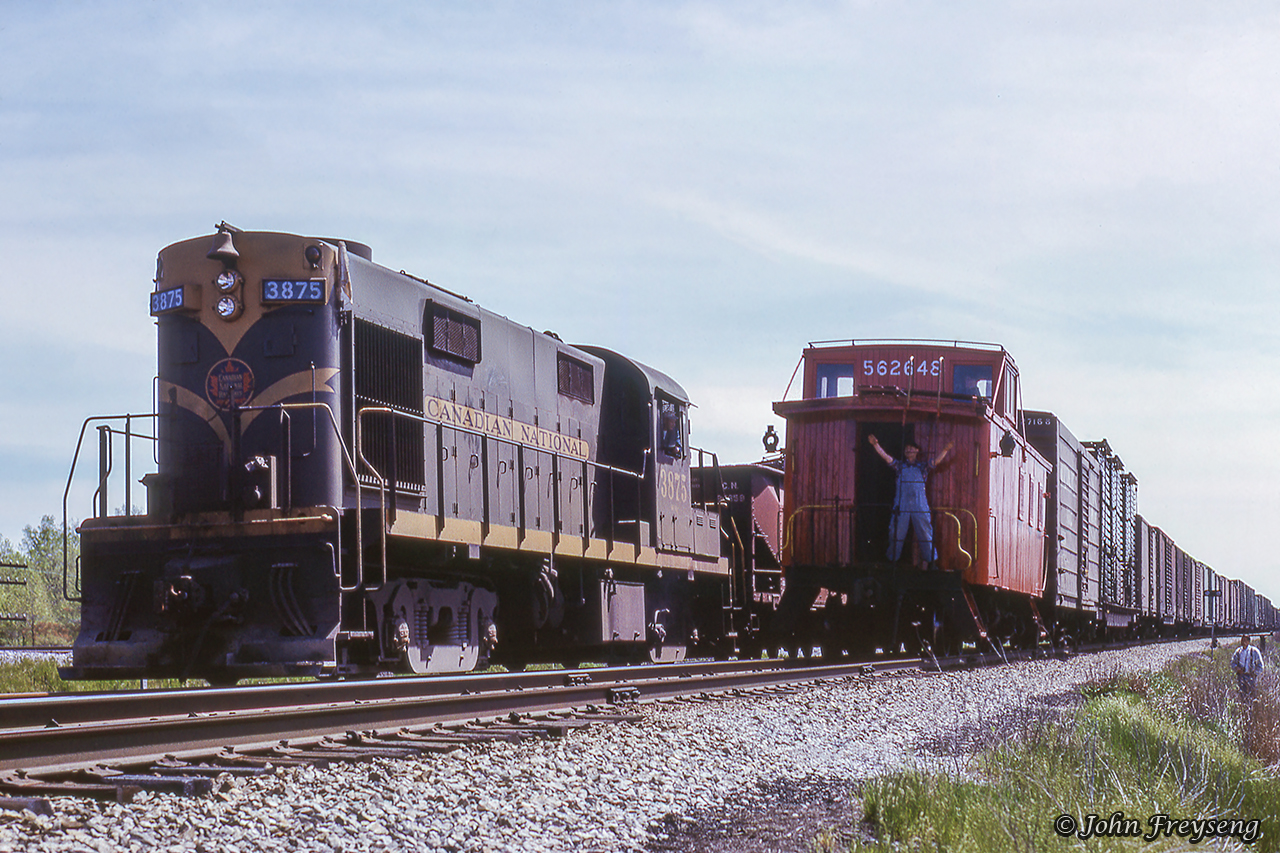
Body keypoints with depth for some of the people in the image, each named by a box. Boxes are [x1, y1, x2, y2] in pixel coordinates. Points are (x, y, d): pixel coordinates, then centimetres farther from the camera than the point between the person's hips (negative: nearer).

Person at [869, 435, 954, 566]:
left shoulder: (923, 465, 12)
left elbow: (936, 461, 0)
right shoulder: (899, 465, 13)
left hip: (920, 505, 0)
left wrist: (945, 450, -16)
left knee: (925, 532, 1)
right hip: (901, 505, 0)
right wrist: (876, 445, -10)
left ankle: (931, 560, 8)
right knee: (896, 533, 1)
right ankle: (892, 559, 11)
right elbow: (886, 456, 4)